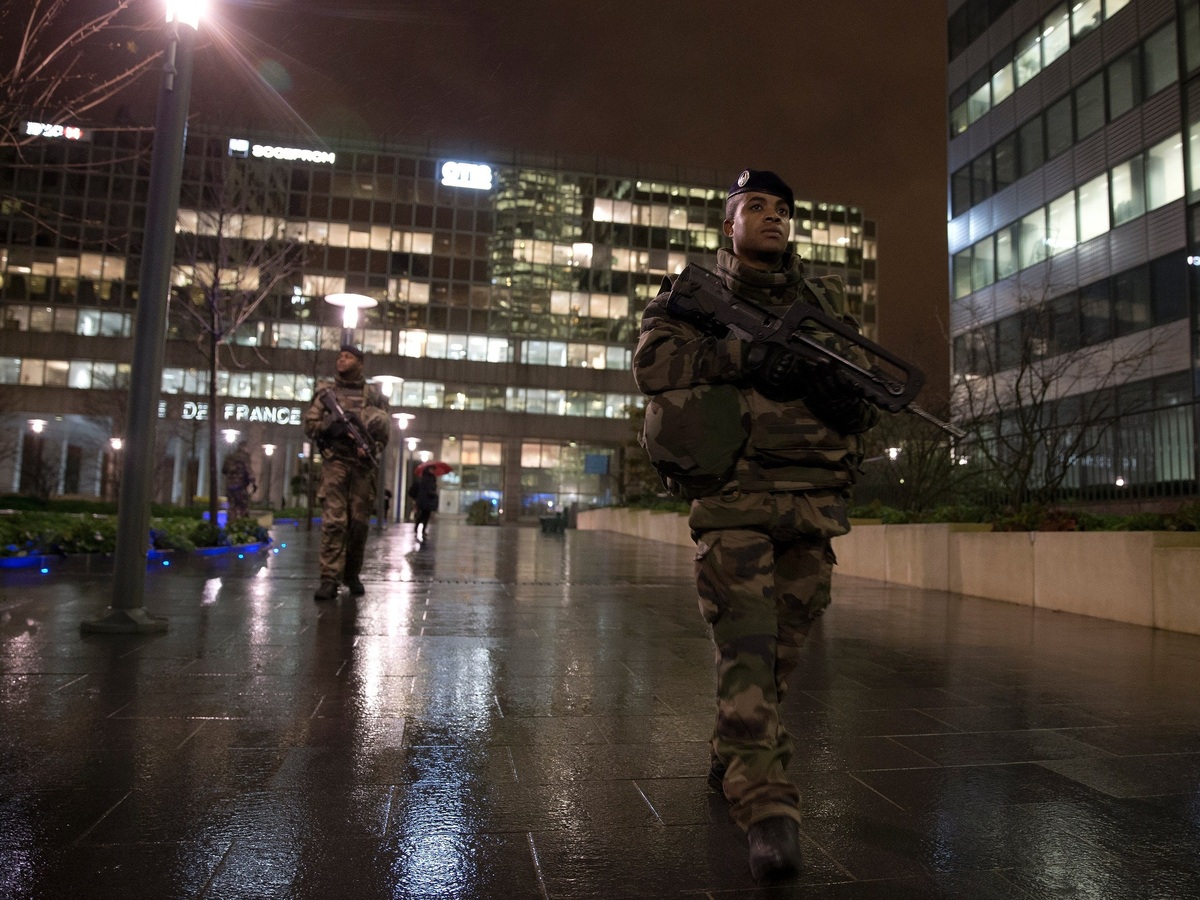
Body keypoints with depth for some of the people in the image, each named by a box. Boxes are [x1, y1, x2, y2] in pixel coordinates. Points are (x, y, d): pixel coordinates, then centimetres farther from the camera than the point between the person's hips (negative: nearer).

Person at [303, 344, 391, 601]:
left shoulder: (373, 394, 12)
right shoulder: (326, 391, 12)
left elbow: (384, 429, 7)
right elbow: (309, 424, 7)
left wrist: (371, 447, -11)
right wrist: (331, 426, -11)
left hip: (363, 465, 1)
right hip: (335, 462, -1)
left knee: (359, 522, 2)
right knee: (334, 521, -11)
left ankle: (352, 575, 16)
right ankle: (330, 579, -12)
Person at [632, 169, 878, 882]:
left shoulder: (825, 301, 19)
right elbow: (653, 358, -8)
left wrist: (852, 395, -8)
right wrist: (742, 352, -19)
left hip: (814, 498, 4)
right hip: (733, 493, -4)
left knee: (785, 645, 10)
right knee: (746, 641, -11)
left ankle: (734, 757, 32)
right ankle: (767, 804, -8)